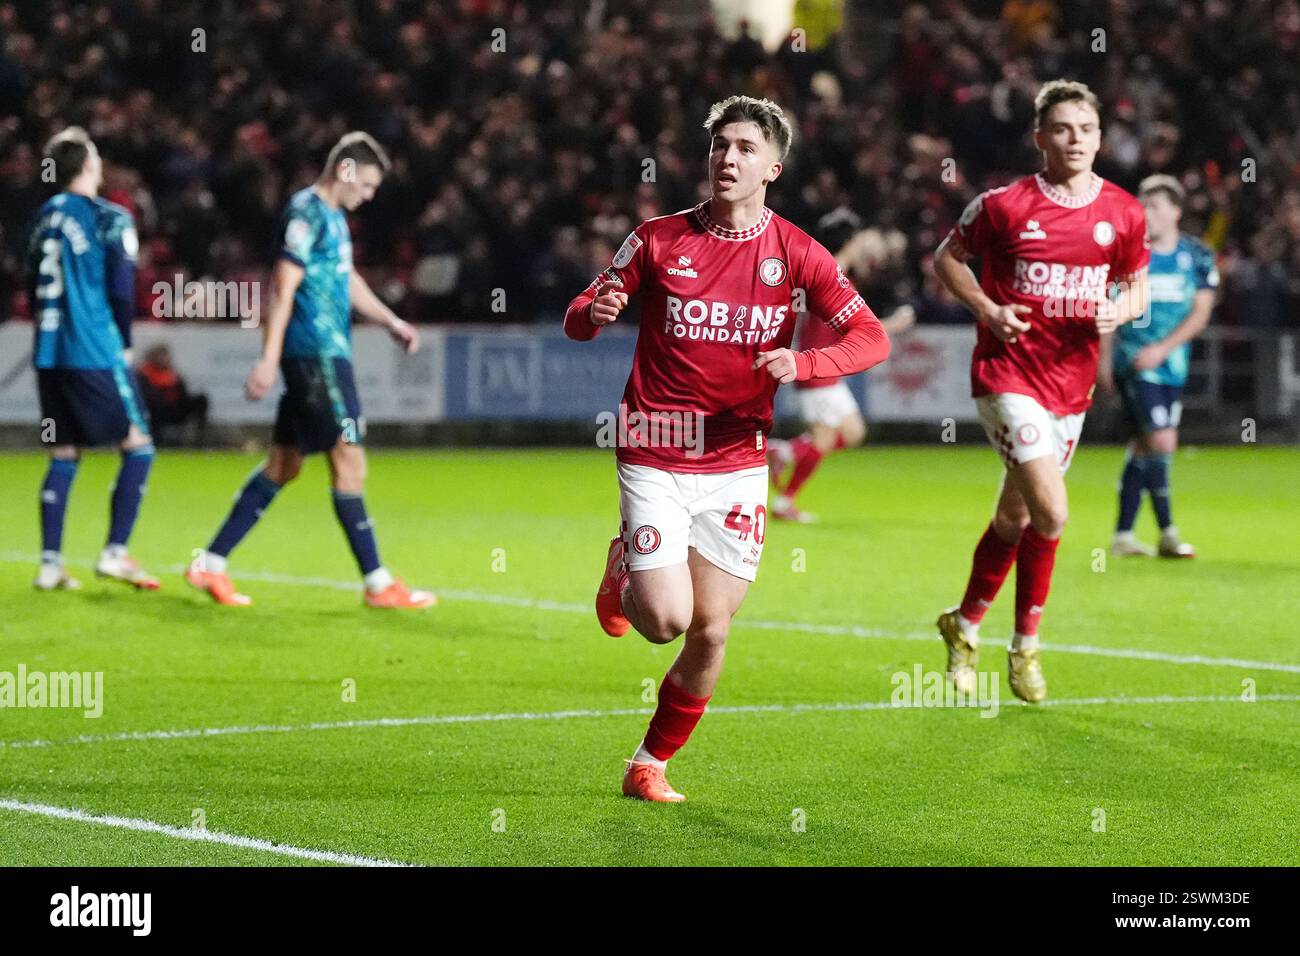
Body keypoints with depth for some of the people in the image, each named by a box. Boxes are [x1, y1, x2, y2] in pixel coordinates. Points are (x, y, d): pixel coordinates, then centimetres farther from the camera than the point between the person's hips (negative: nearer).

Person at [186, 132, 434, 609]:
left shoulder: (333, 216, 18)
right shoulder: (307, 213, -12)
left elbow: (347, 282, 29)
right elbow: (285, 288, -17)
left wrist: (391, 322, 22)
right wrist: (269, 359, -20)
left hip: (328, 355, 10)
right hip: (314, 354, -10)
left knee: (284, 465, 12)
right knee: (349, 462, -8)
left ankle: (210, 564, 14)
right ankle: (377, 583, -5)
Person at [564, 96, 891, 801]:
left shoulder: (796, 254, -1)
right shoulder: (658, 240, -2)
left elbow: (871, 338, -1)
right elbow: (576, 322, 5)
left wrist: (803, 363, -19)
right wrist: (595, 312, -20)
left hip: (737, 463, 2)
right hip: (655, 458, -2)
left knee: (709, 633, 0)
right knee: (666, 621, -13)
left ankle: (650, 765, 19)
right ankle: (623, 571, 23)